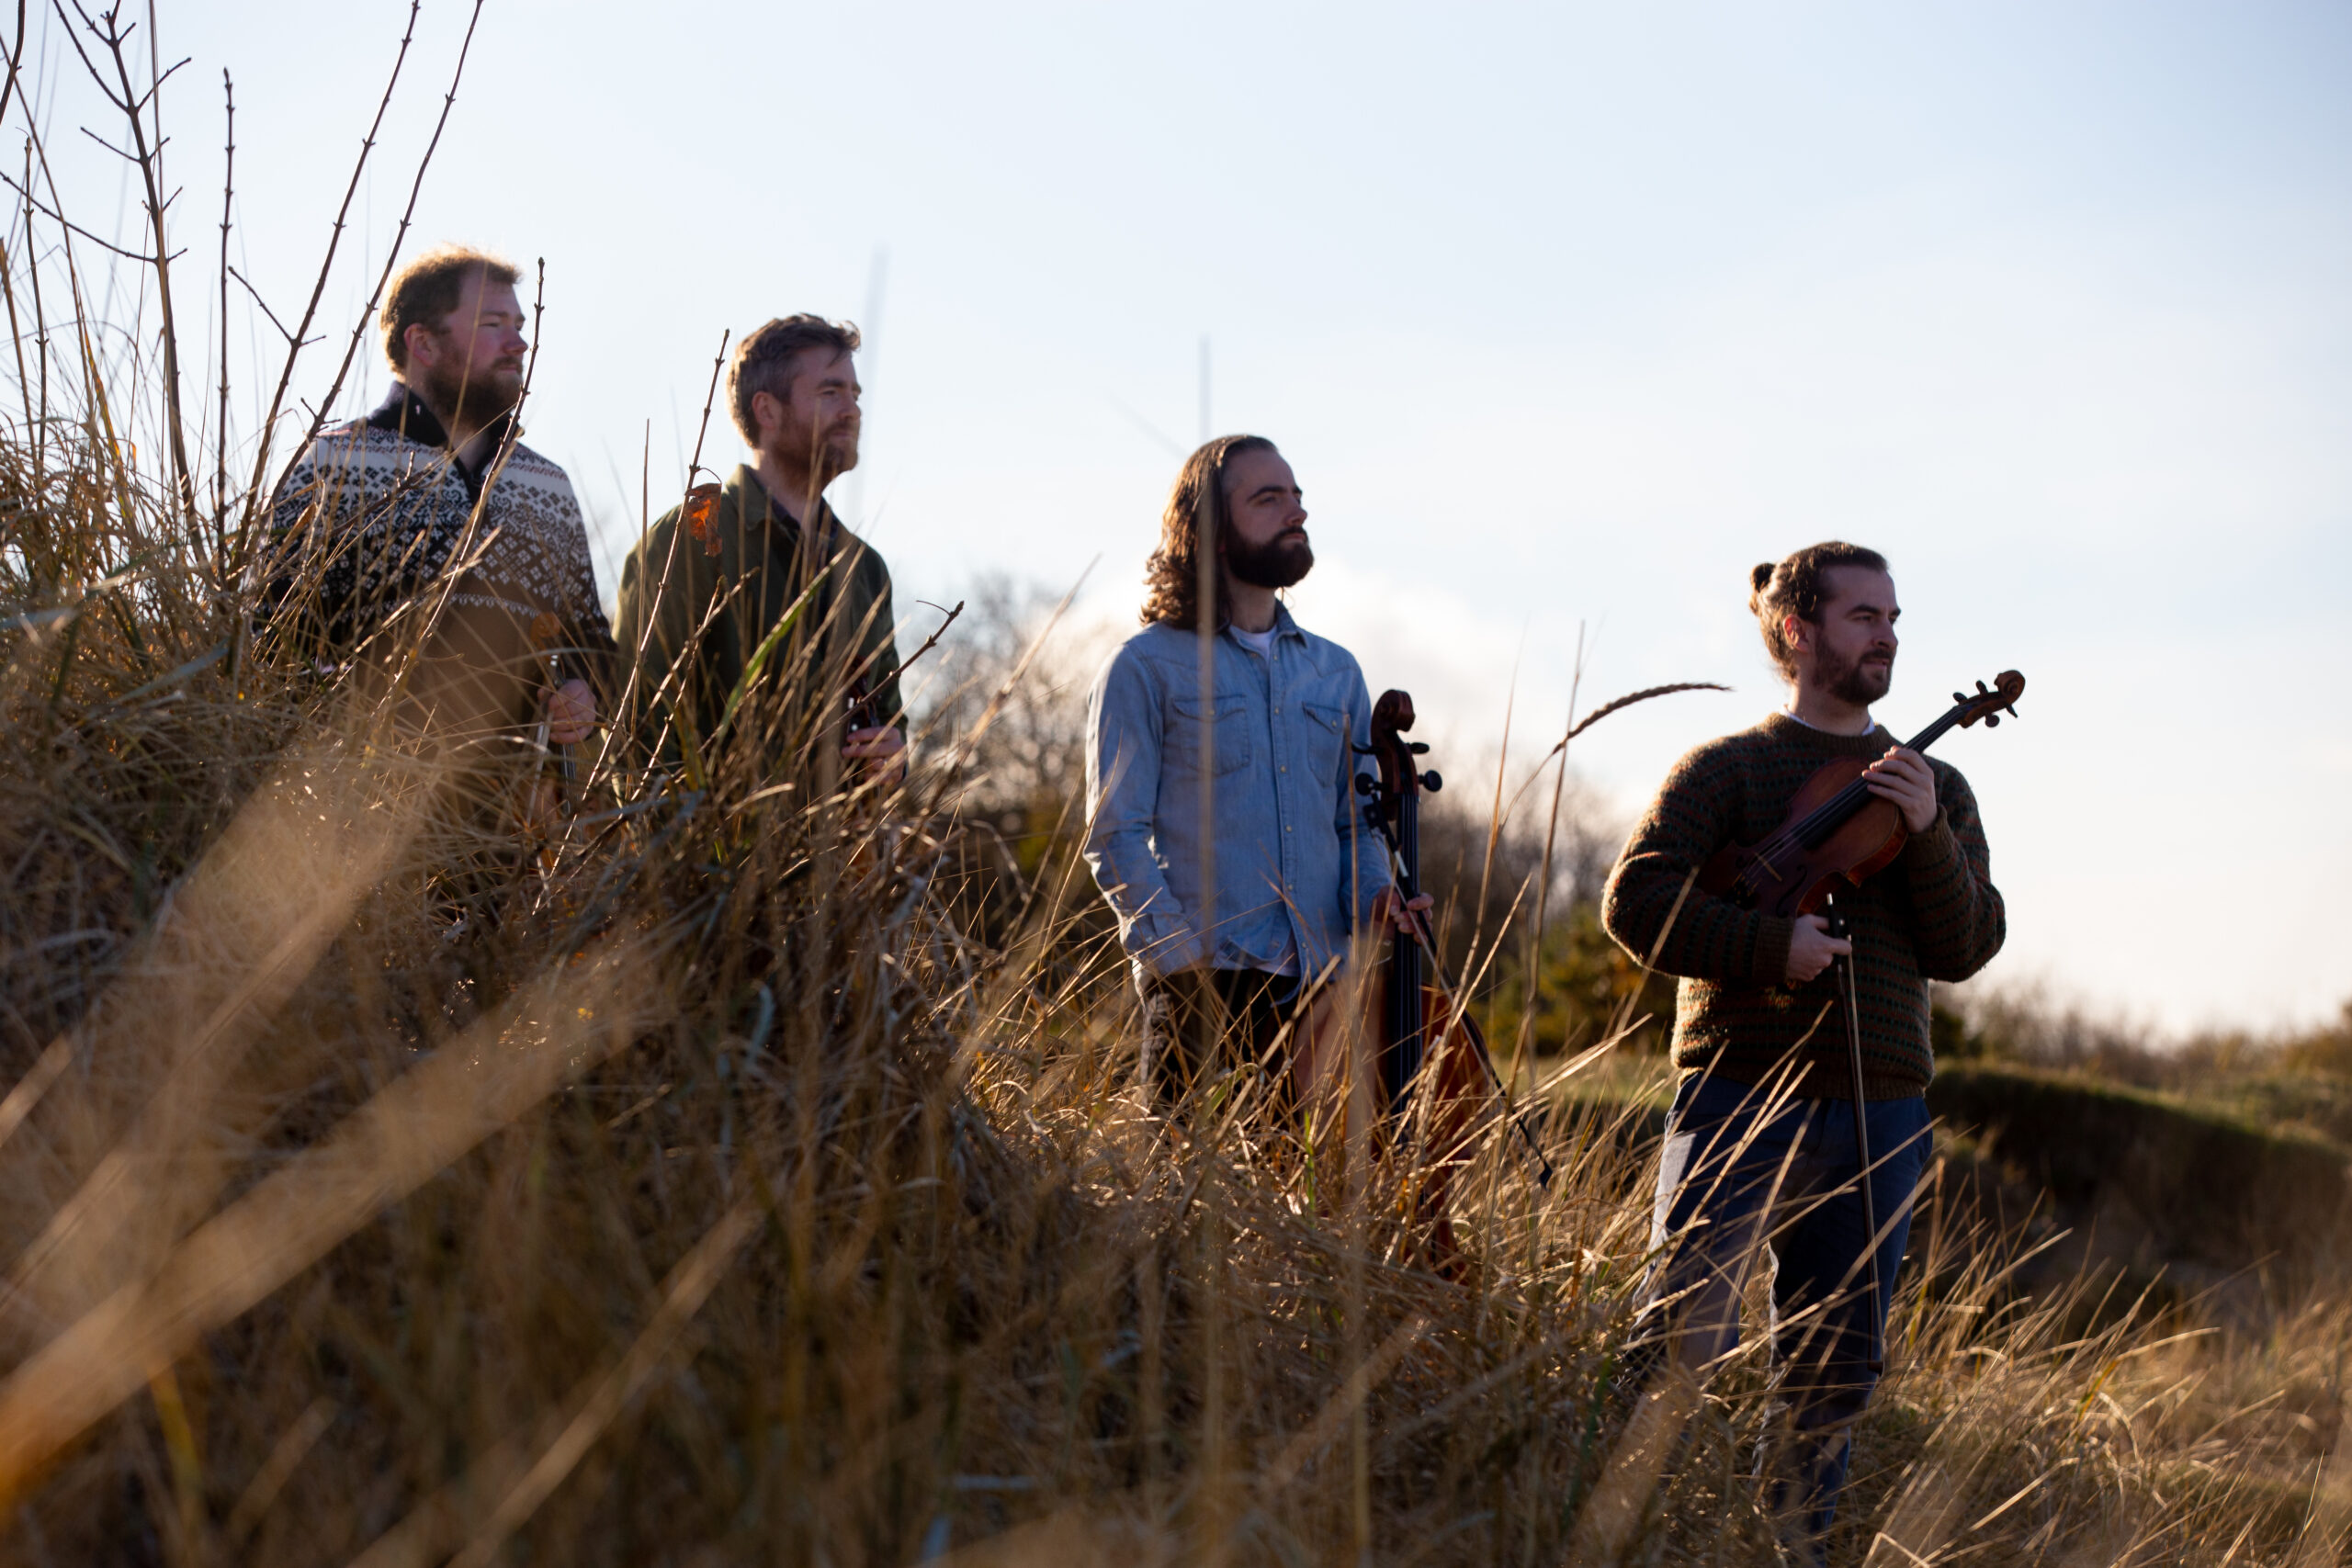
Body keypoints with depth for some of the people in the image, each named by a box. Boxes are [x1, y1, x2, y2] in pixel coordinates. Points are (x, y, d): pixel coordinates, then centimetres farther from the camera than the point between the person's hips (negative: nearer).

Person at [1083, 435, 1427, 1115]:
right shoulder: (1145, 668, 3)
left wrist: (1374, 897, 1)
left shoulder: (1335, 671, 20)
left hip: (1322, 983, 4)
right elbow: (1116, 835, -2)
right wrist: (1182, 959, -13)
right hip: (1204, 985, -4)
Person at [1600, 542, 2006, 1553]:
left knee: (1832, 1376, 8)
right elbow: (1636, 902, -9)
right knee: (1684, 1342, -10)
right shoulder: (1728, 768, 2)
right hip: (1743, 1094, -4)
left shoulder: (1935, 788, 15)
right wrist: (1772, 945, -18)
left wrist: (1926, 835, -12)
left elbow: (1965, 949, 4)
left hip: (1877, 1116, 4)